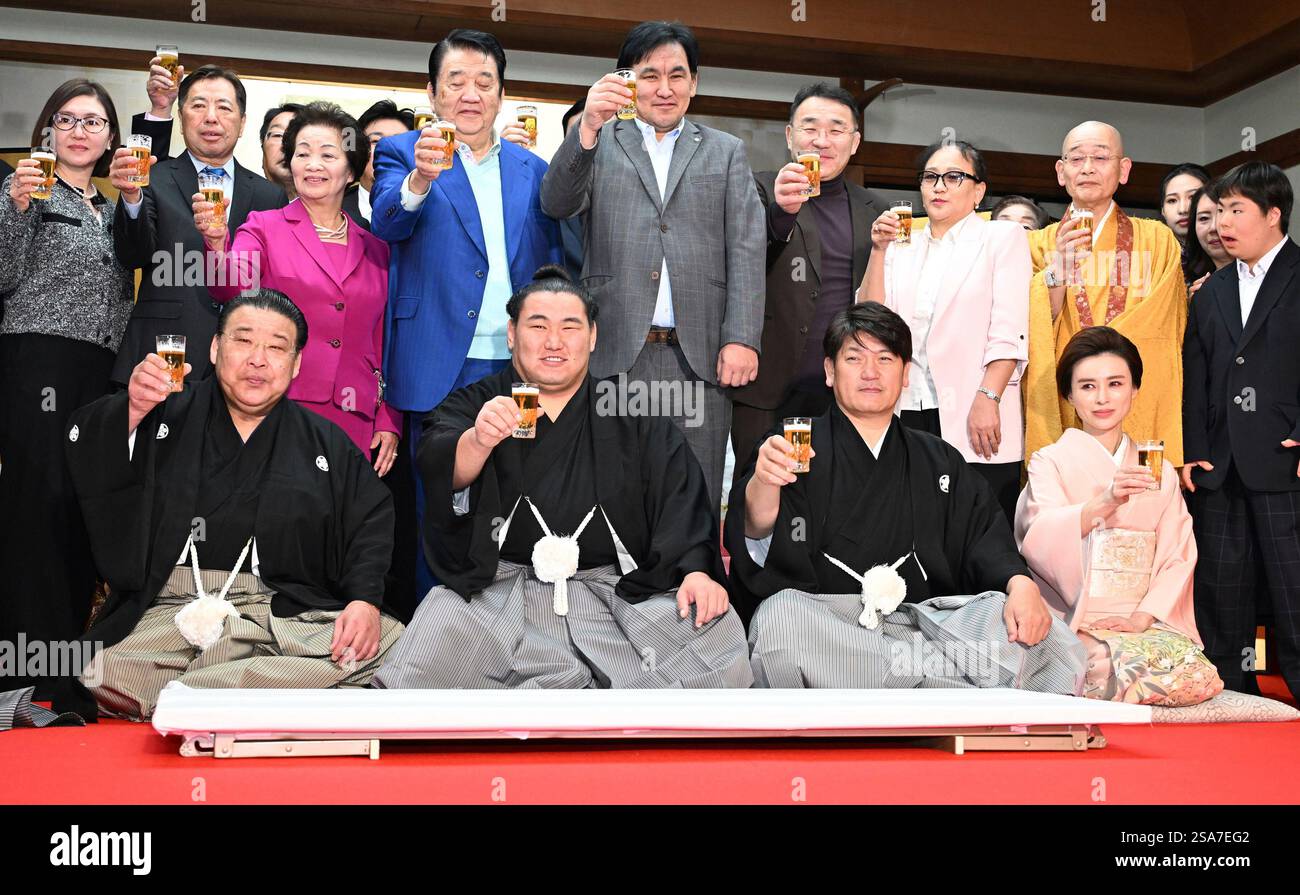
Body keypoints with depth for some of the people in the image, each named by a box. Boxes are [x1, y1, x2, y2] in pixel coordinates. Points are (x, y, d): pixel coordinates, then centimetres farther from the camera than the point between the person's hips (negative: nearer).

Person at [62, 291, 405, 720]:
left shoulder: (326, 443, 18)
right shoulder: (169, 414, 16)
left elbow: (372, 524, 11)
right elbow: (87, 465, 3)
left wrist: (365, 599, -8)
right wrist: (131, 411, -17)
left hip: (292, 615, 3)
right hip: (169, 613, -2)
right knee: (103, 680, -32)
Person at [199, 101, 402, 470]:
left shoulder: (376, 250, 14)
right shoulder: (264, 227, 7)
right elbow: (231, 289, -11)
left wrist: (389, 422, 8)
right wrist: (216, 242, -31)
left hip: (354, 422, 2)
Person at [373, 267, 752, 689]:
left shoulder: (635, 417, 15)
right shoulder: (473, 405, 10)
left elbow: (682, 498, 5)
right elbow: (440, 471, -10)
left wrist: (696, 569, -14)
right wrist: (477, 441, -34)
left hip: (617, 587, 3)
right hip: (498, 586, -2)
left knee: (718, 637, -22)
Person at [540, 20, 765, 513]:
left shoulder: (726, 152, 15)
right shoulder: (598, 143, 14)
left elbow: (746, 249, 5)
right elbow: (556, 203, -4)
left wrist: (741, 339, -7)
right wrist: (588, 126, -20)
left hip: (699, 355, 1)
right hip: (616, 353, 0)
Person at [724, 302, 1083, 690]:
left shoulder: (941, 462, 24)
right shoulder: (796, 449, 10)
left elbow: (986, 539, 10)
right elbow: (757, 538, -9)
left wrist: (1021, 584, -13)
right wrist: (763, 482, -33)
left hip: (924, 621, 2)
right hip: (822, 618, -1)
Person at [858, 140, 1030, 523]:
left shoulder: (1003, 237, 8)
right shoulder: (902, 245, 19)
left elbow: (1008, 333, -3)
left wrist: (987, 399, -15)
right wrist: (879, 250, 2)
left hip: (972, 421, -3)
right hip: (907, 414, 4)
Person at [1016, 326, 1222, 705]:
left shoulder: (1159, 470, 19)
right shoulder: (1050, 462, 7)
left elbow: (1177, 555, 9)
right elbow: (1041, 539, -13)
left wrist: (1144, 615, -9)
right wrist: (1103, 503, -30)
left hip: (1143, 622, 4)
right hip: (1074, 625, -3)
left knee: (1199, 675, -26)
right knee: (1121, 668, -33)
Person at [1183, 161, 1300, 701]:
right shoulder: (1211, 291, 18)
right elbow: (1194, 375, 12)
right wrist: (1193, 449, 3)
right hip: (1219, 467, 5)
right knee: (1220, 588, 9)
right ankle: (1231, 692, 19)